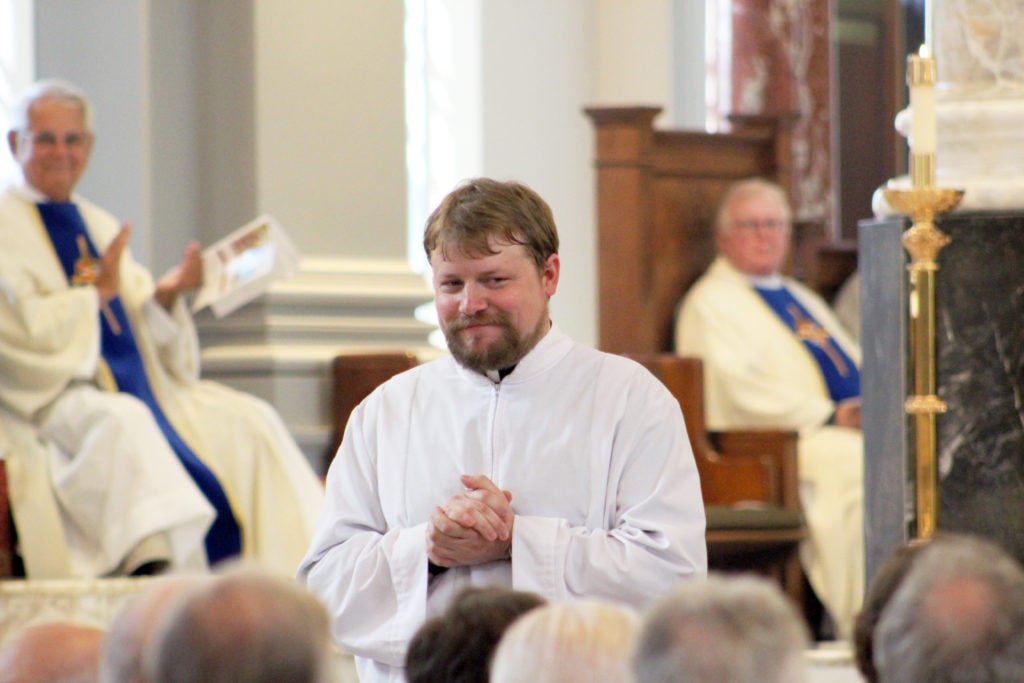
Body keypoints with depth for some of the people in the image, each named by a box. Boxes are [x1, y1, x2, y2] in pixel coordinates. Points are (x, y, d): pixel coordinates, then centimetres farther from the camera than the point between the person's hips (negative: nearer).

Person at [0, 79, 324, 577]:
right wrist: (96, 291, -13)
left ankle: (284, 577, -16)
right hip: (55, 394, -7)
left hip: (139, 384, 7)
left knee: (251, 420, -10)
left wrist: (165, 294, -3)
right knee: (124, 422, -38)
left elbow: (136, 325, 17)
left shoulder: (100, 226, 22)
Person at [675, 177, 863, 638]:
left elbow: (858, 368, 26)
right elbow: (742, 392, -10)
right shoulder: (711, 302, 3)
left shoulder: (802, 299, 30)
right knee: (862, 463, -33)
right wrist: (830, 416, -16)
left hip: (849, 425, 8)